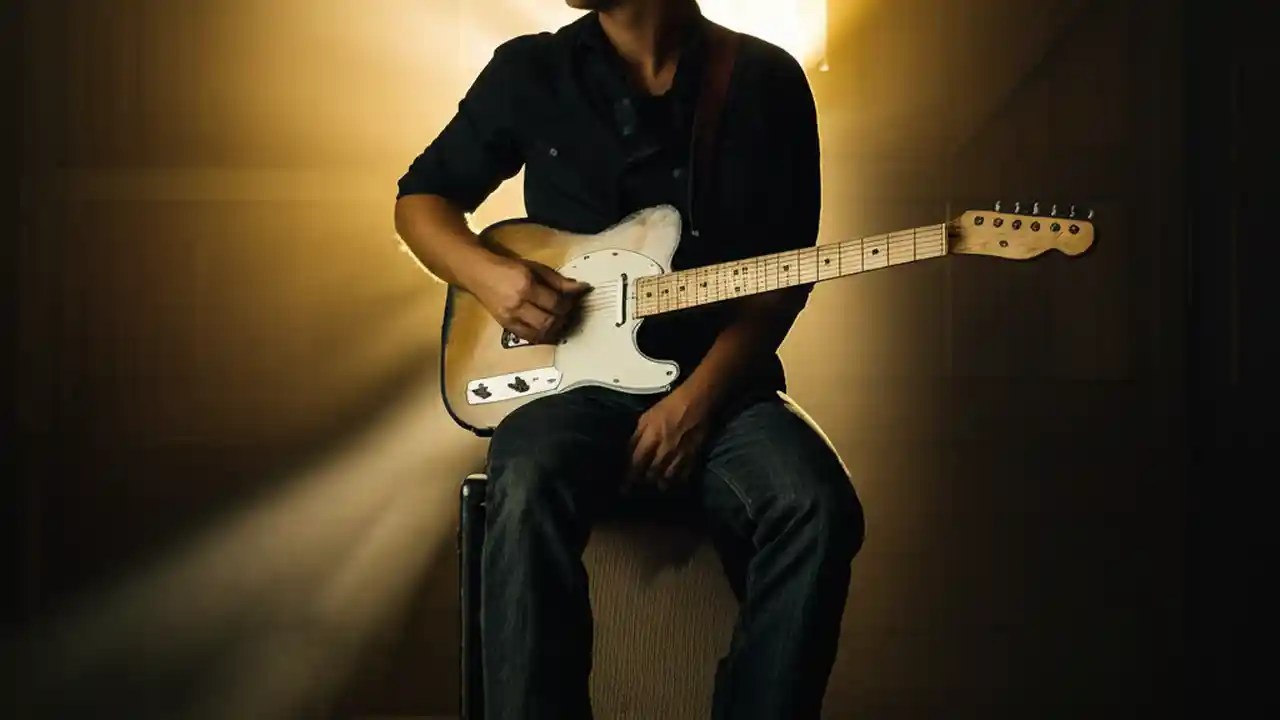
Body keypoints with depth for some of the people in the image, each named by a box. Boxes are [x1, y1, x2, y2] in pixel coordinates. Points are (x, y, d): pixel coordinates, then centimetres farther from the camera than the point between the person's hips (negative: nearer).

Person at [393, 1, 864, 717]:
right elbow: (422, 197, 16)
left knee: (817, 506, -28)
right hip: (572, 382, 0)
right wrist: (486, 274, -6)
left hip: (720, 386, 1)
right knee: (530, 498, -33)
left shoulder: (767, 81, 4)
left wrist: (702, 394, -13)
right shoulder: (530, 71, 6)